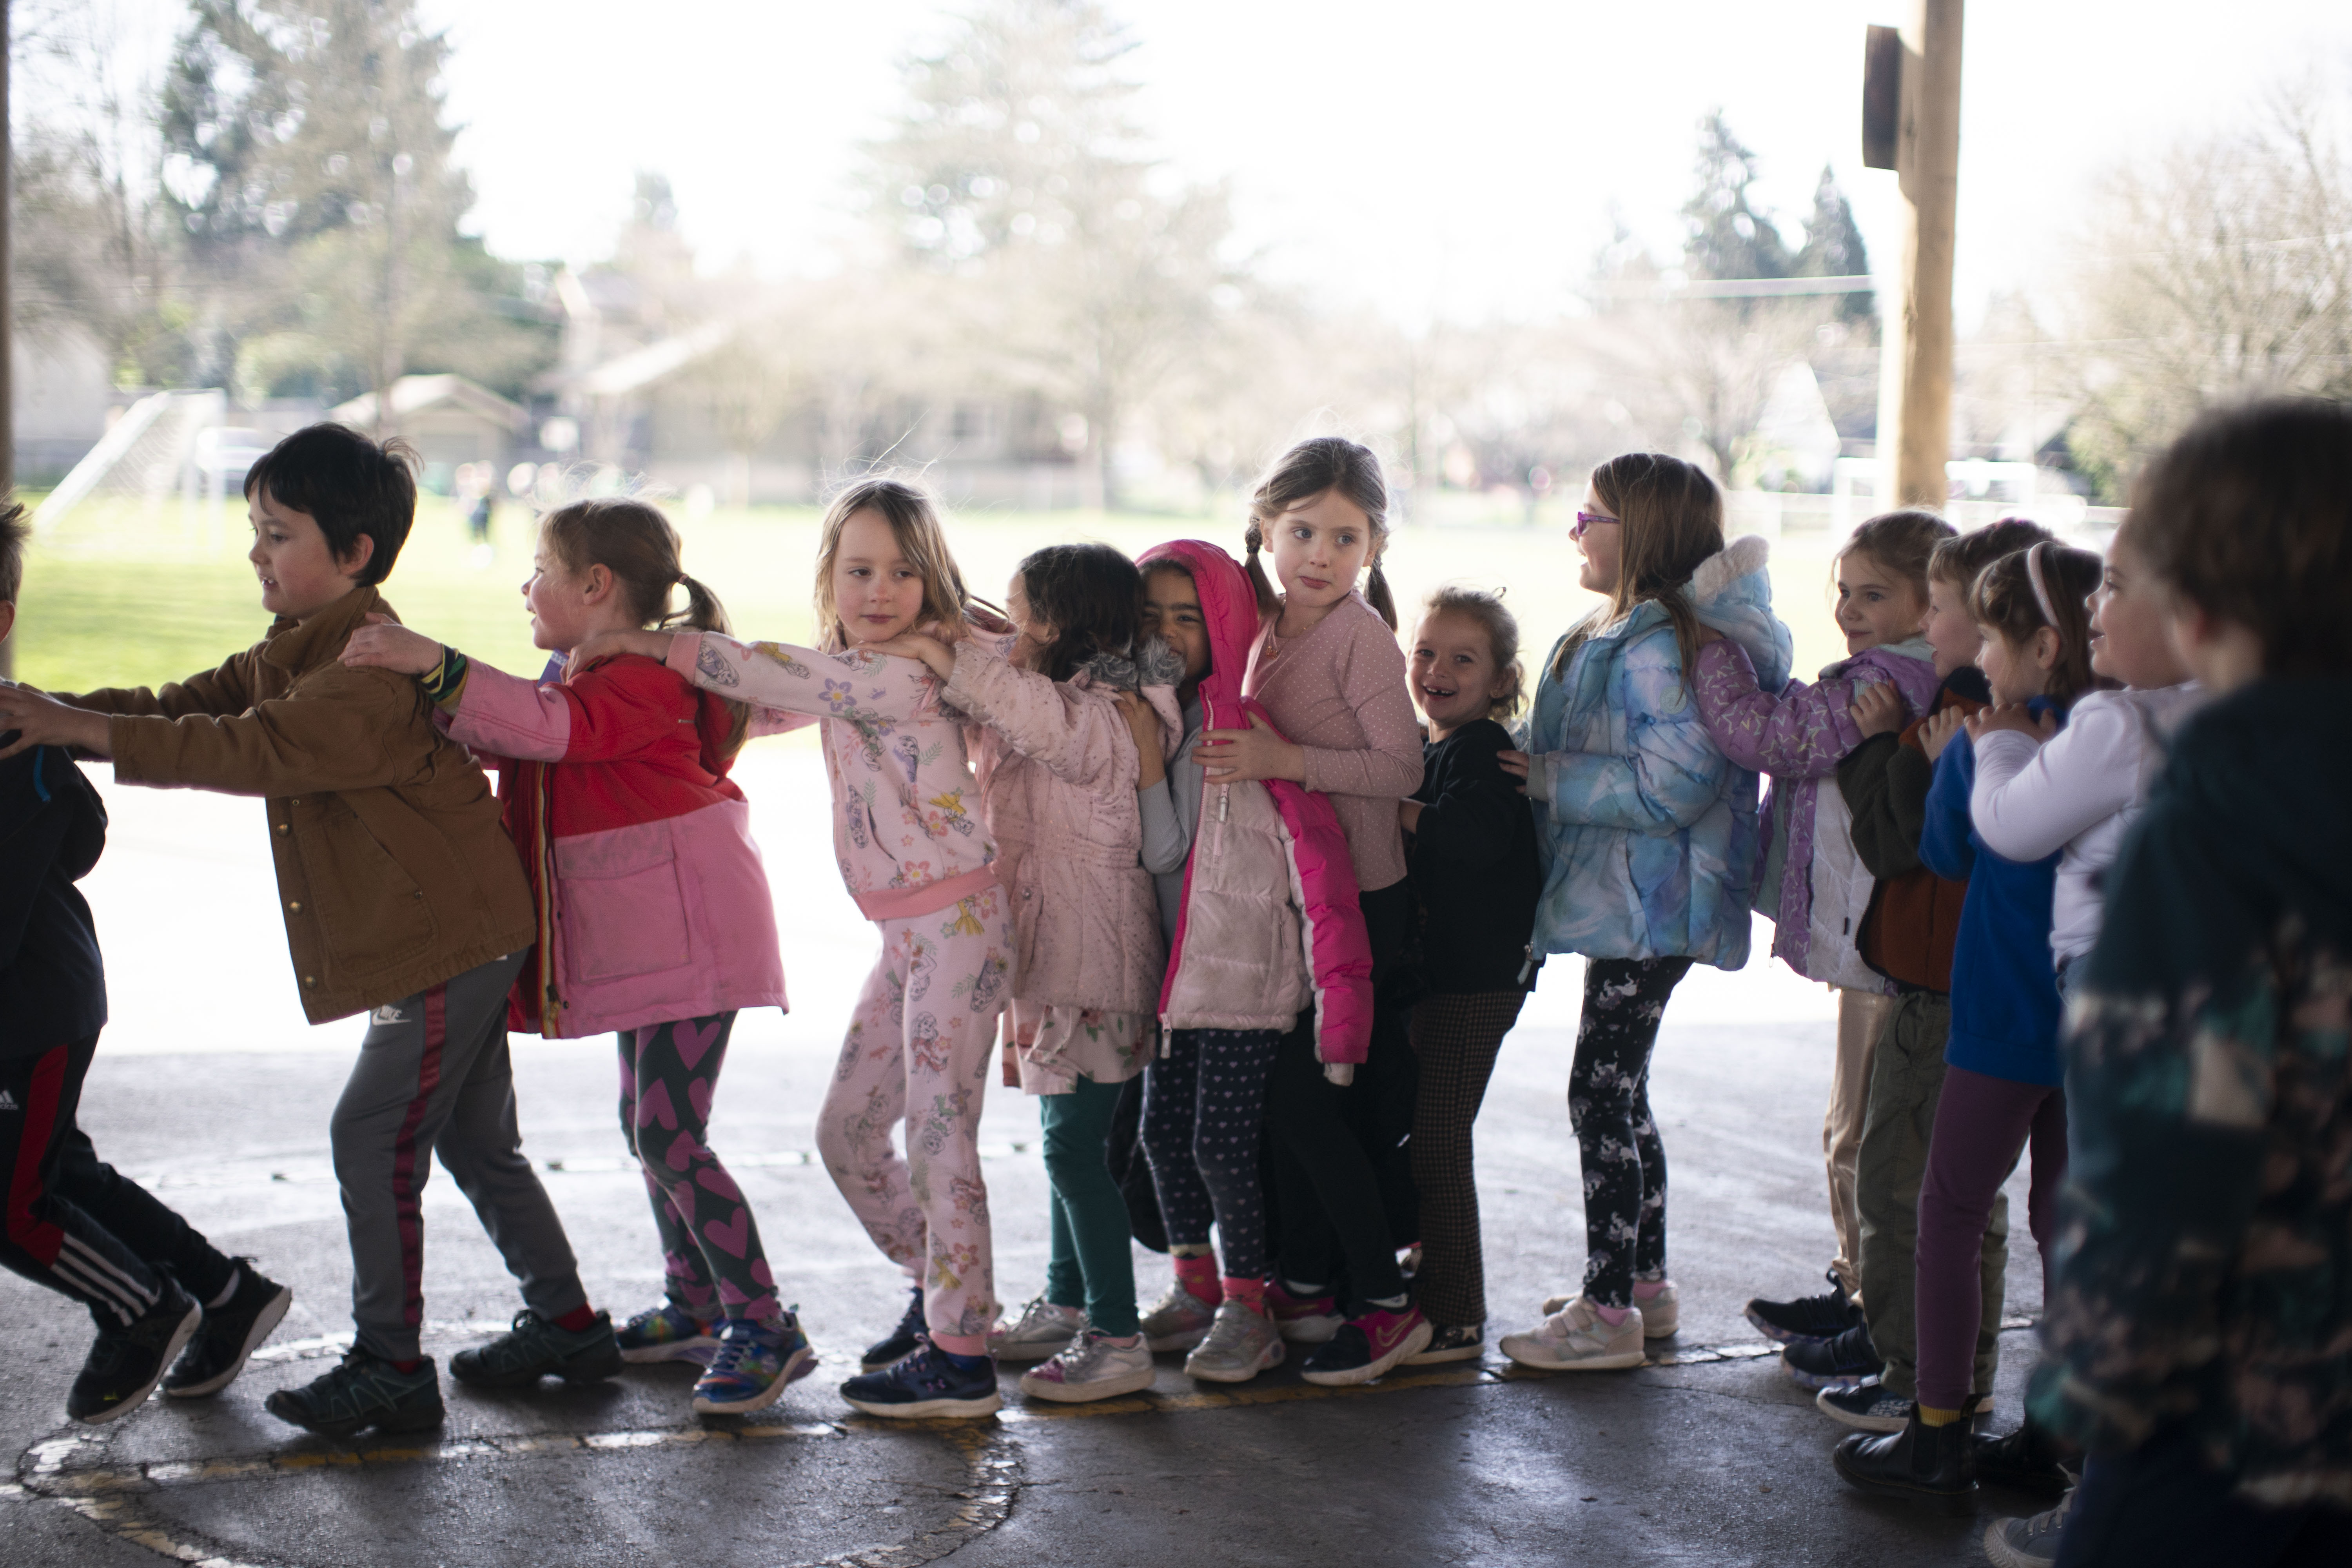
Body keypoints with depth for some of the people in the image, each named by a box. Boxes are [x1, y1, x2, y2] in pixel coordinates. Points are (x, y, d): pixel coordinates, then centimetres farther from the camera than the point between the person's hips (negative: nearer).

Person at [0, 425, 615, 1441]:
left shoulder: (375, 667, -22)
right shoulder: (294, 653, 12)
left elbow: (254, 751, -31)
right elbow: (191, 708, 8)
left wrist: (82, 730, -31)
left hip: (452, 941, -10)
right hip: (451, 939, 10)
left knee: (374, 1136, -9)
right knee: (476, 1142, 17)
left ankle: (391, 1367, -1)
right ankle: (566, 1323, 27)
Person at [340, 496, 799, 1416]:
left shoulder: (644, 678, -16)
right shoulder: (604, 683, 18)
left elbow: (555, 726, -34)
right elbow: (507, 738, 16)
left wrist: (436, 666, -41)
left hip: (693, 935, -11)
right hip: (644, 940, 11)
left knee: (670, 1138, -13)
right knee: (647, 1126, 18)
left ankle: (765, 1327, -7)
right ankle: (694, 1306, 31)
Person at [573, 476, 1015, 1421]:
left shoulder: (907, 675, -17)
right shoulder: (851, 675, 11)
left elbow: (779, 679, -22)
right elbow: (756, 711, 18)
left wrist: (655, 646, -16)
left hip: (959, 923, -9)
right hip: (905, 934, 9)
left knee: (938, 1132, -7)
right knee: (847, 1131, 13)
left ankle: (962, 1359, -1)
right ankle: (938, 1296, 29)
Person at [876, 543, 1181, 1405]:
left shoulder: (1099, 719, -19)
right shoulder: (1041, 701, 12)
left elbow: (1038, 716, -40)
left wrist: (937, 653, -35)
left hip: (1093, 950, -10)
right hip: (1052, 945, 10)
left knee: (1076, 1145, -10)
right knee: (1066, 1136, 18)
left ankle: (1118, 1338, -5)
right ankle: (1066, 1304, 30)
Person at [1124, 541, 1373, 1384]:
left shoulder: (1245, 727, -12)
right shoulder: (1144, 715, 6)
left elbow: (1314, 840, -18)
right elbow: (1157, 852, -3)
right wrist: (1142, 738, -12)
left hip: (1247, 967, -7)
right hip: (1175, 964, 7)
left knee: (1222, 1140, -6)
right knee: (1163, 1131, 12)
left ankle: (1247, 1310, 7)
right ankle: (1194, 1289, 28)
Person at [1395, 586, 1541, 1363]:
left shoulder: (1482, 750, -14)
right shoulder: (1427, 749, 15)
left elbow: (1475, 836, -32)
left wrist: (1401, 812, -21)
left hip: (1475, 980, -9)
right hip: (1431, 970, 9)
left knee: (1438, 1140, -6)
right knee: (1423, 1135, 17)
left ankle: (1456, 1321, 1)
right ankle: (1428, 1291, 30)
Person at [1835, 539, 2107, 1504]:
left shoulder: (1985, 741, -15)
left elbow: (1947, 853, -2)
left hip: (2005, 1017, -6)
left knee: (1950, 1211, 5)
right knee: (2064, 1218, 15)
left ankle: (1938, 1437, 7)